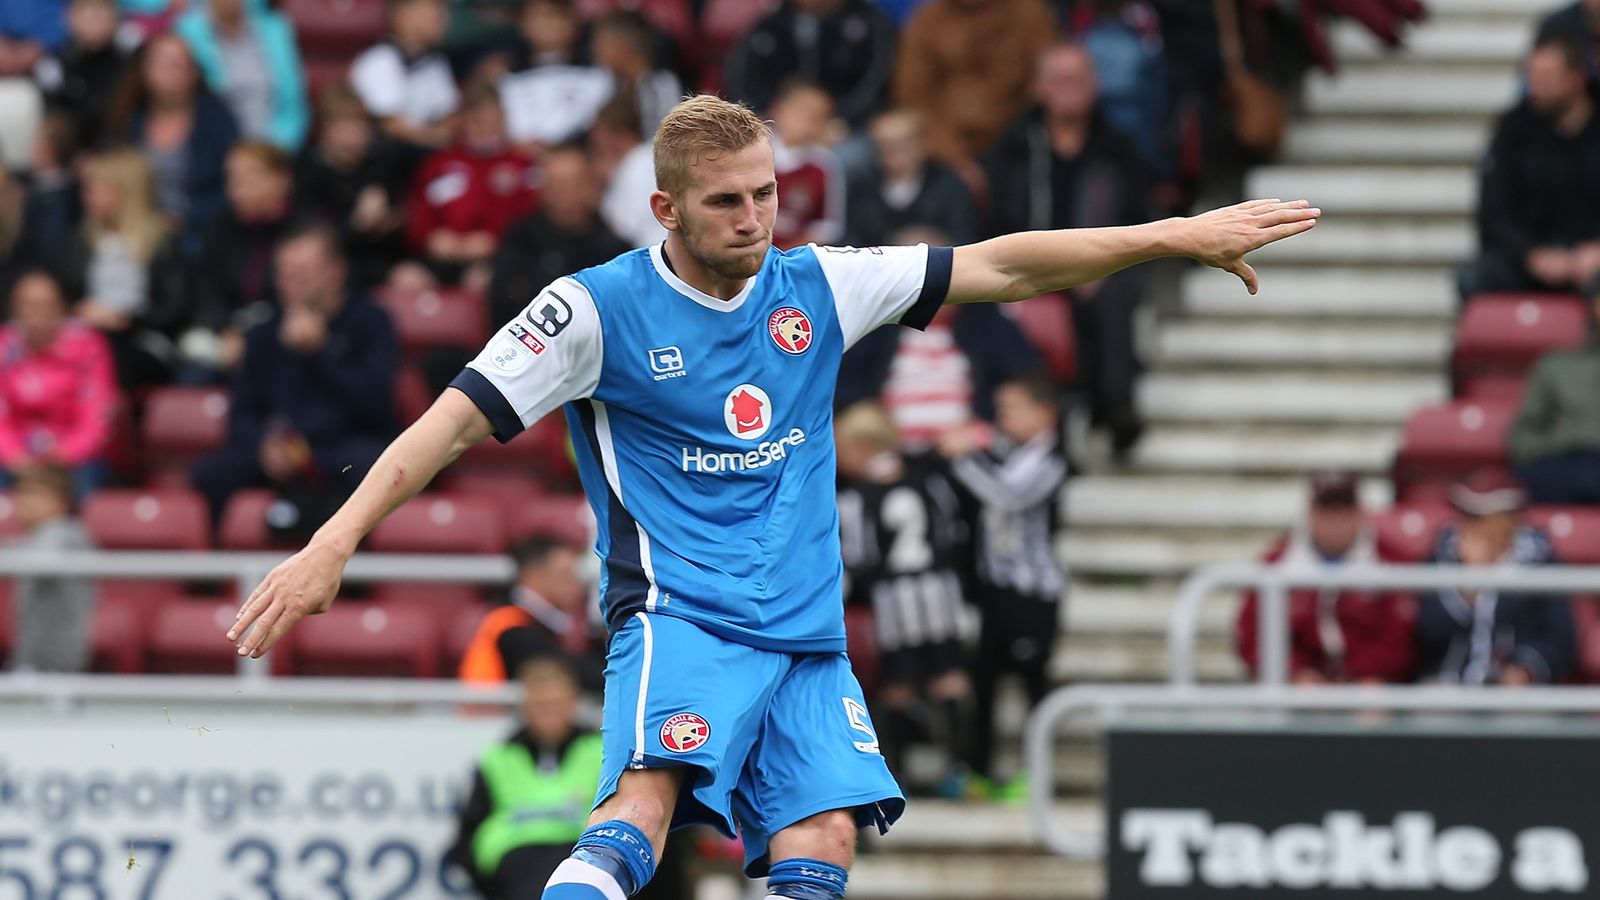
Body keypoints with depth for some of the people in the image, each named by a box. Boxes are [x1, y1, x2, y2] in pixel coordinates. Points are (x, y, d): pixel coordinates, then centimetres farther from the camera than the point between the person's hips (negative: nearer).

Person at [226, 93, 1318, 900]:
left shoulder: (815, 289, 9)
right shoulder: (600, 307, -4)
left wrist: (1179, 236, 9)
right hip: (680, 616, -5)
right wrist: (334, 544, -17)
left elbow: (1002, 266, 12)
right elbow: (458, 420, -7)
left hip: (807, 632, 6)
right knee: (642, 809, -29)